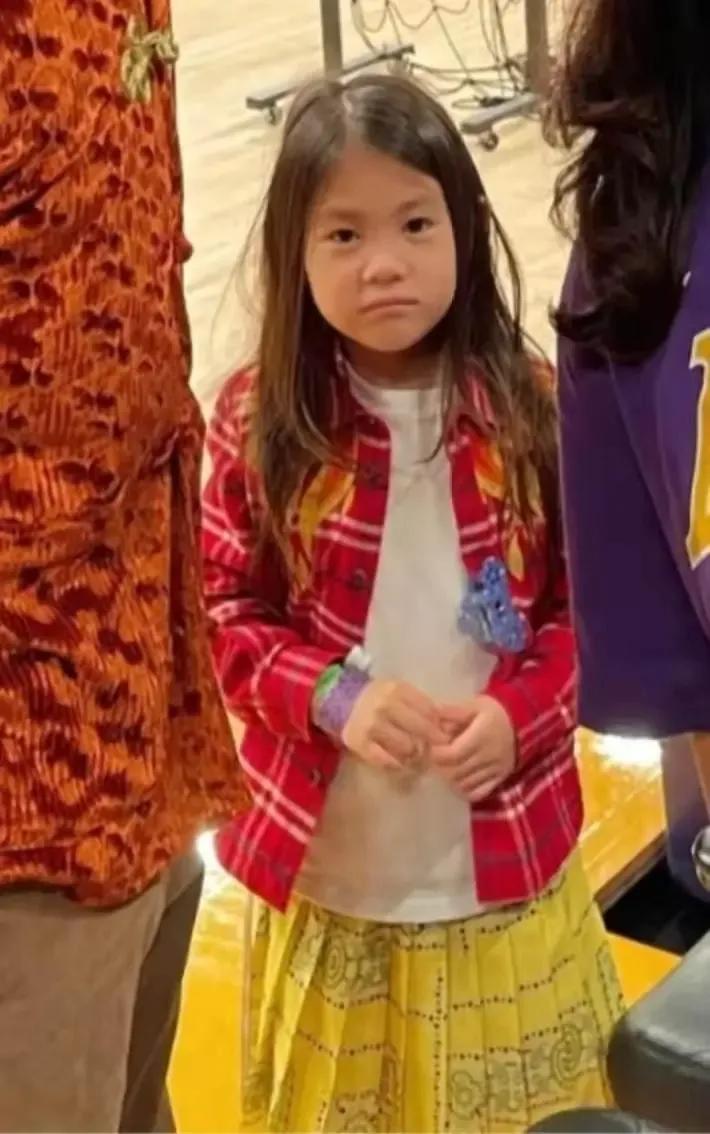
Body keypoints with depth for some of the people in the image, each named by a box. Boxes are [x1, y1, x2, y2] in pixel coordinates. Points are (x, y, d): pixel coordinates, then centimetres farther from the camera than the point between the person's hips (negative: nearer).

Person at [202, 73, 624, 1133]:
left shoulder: (530, 410, -8)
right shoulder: (260, 423, -10)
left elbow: (593, 603, 0)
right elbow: (225, 612, -3)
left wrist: (521, 712, -17)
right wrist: (332, 697, -19)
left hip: (505, 847, 1)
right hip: (329, 855, 0)